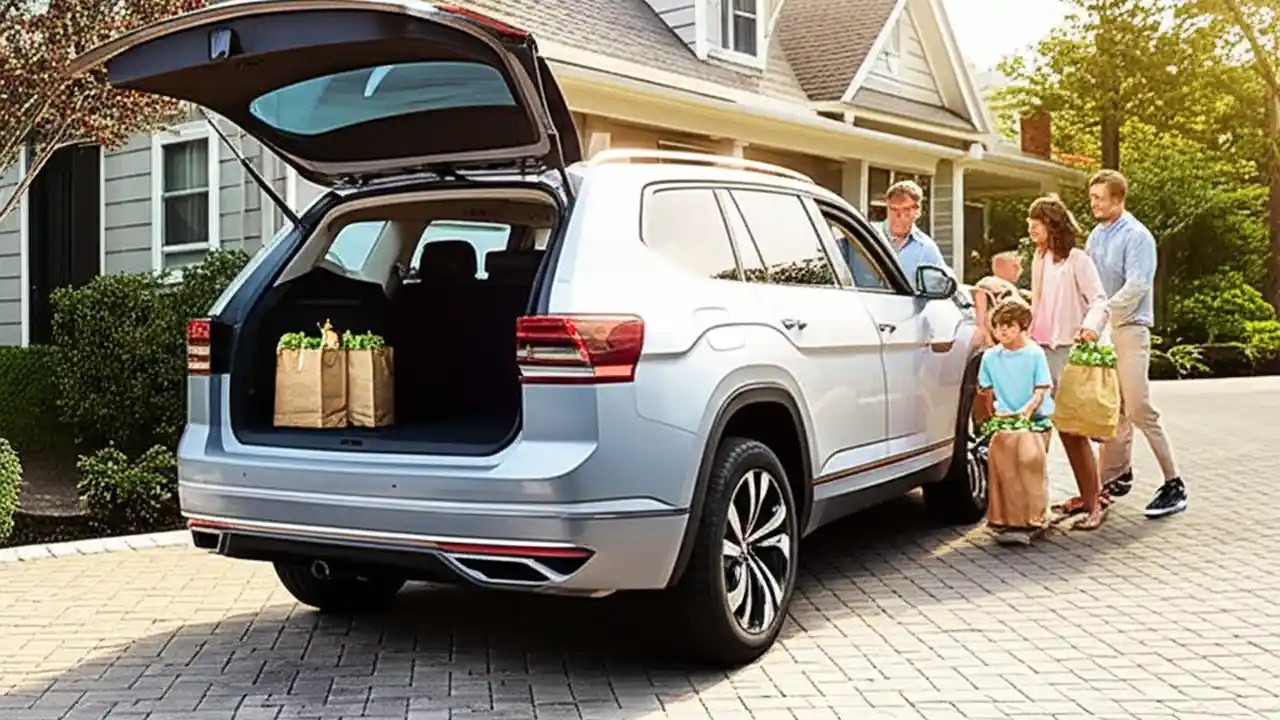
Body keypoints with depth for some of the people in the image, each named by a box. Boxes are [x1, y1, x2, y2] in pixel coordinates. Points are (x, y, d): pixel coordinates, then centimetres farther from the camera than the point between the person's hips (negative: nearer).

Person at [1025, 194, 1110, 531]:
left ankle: (1095, 502, -5)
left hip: (1068, 350, -7)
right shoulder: (1039, 260, 17)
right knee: (1063, 428, 8)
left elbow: (1099, 300, -12)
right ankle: (1085, 495, 17)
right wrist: (1027, 332, 20)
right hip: (1042, 349, 7)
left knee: (1073, 428, -10)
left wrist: (1090, 327, -29)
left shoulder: (1076, 260, -6)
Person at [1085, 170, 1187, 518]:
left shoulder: (1136, 236, -10)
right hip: (1102, 331, 7)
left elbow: (1135, 287, -19)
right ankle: (1117, 475, 23)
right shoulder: (1096, 235, 13)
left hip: (1128, 329, -7)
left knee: (1138, 408, -10)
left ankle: (1173, 484, -3)